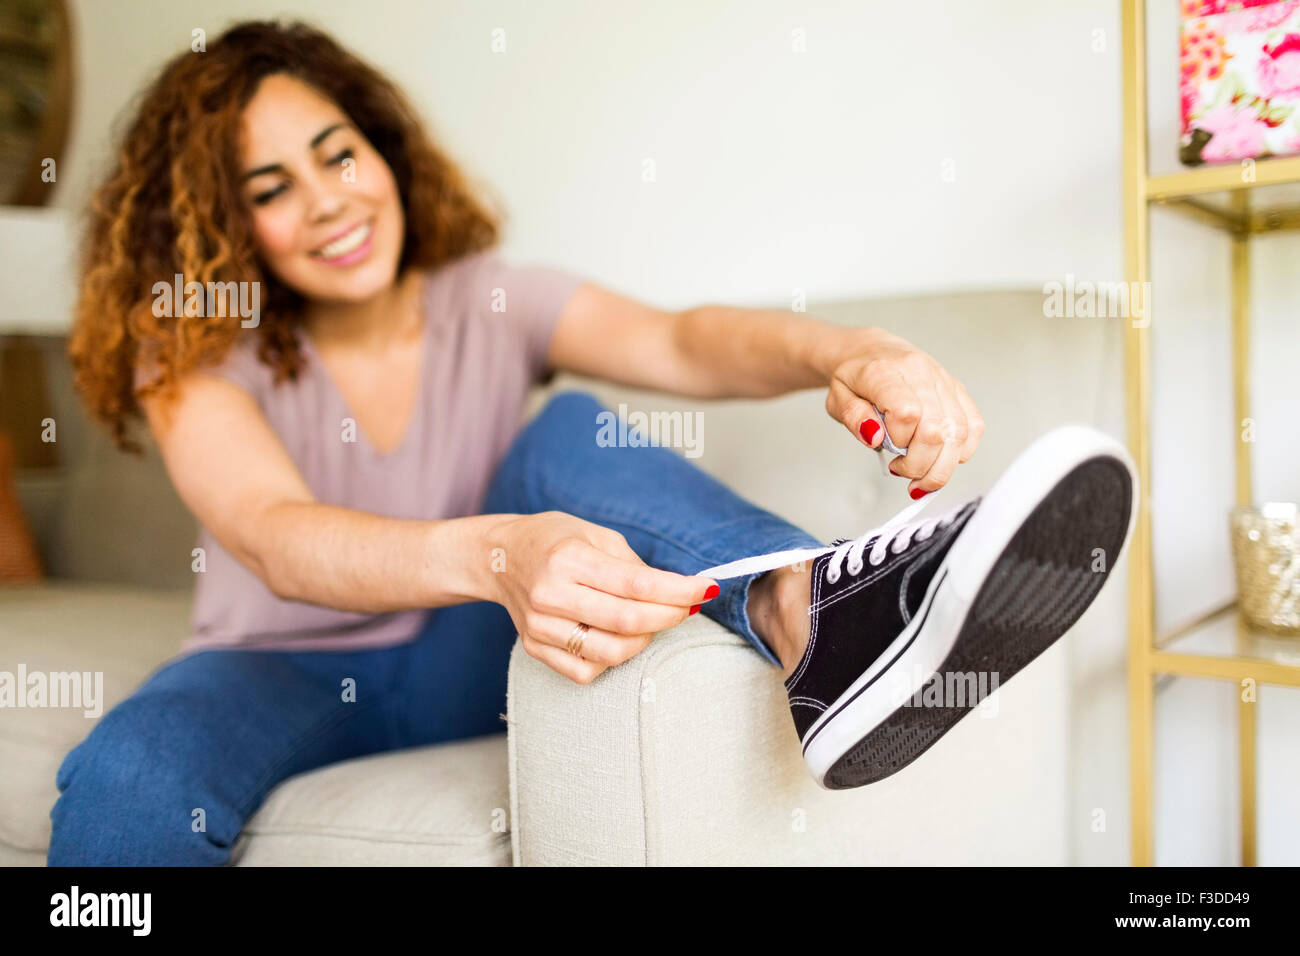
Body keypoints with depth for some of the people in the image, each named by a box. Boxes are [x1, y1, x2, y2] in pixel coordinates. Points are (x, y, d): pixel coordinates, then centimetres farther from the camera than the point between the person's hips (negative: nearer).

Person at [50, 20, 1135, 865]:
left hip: (460, 669, 1)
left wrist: (842, 350, -45)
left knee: (576, 433, -27)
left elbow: (679, 342, -22)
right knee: (125, 783, -37)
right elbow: (275, 540, -31)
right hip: (282, 672, 0)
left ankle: (810, 614, -52)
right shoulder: (193, 352, -11)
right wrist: (498, 554, -51)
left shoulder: (492, 301, -4)